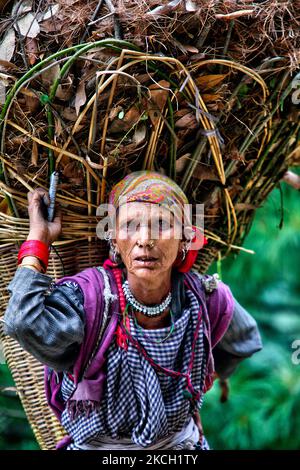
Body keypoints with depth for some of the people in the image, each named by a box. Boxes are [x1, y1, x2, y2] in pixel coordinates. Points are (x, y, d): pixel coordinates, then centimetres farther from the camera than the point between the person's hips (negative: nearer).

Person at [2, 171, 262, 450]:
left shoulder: (207, 301, -8)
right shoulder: (90, 297, -19)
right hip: (95, 444, -2)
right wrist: (38, 238, -28)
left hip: (182, 443, 2)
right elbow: (24, 324, -39)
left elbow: (244, 341, 13)